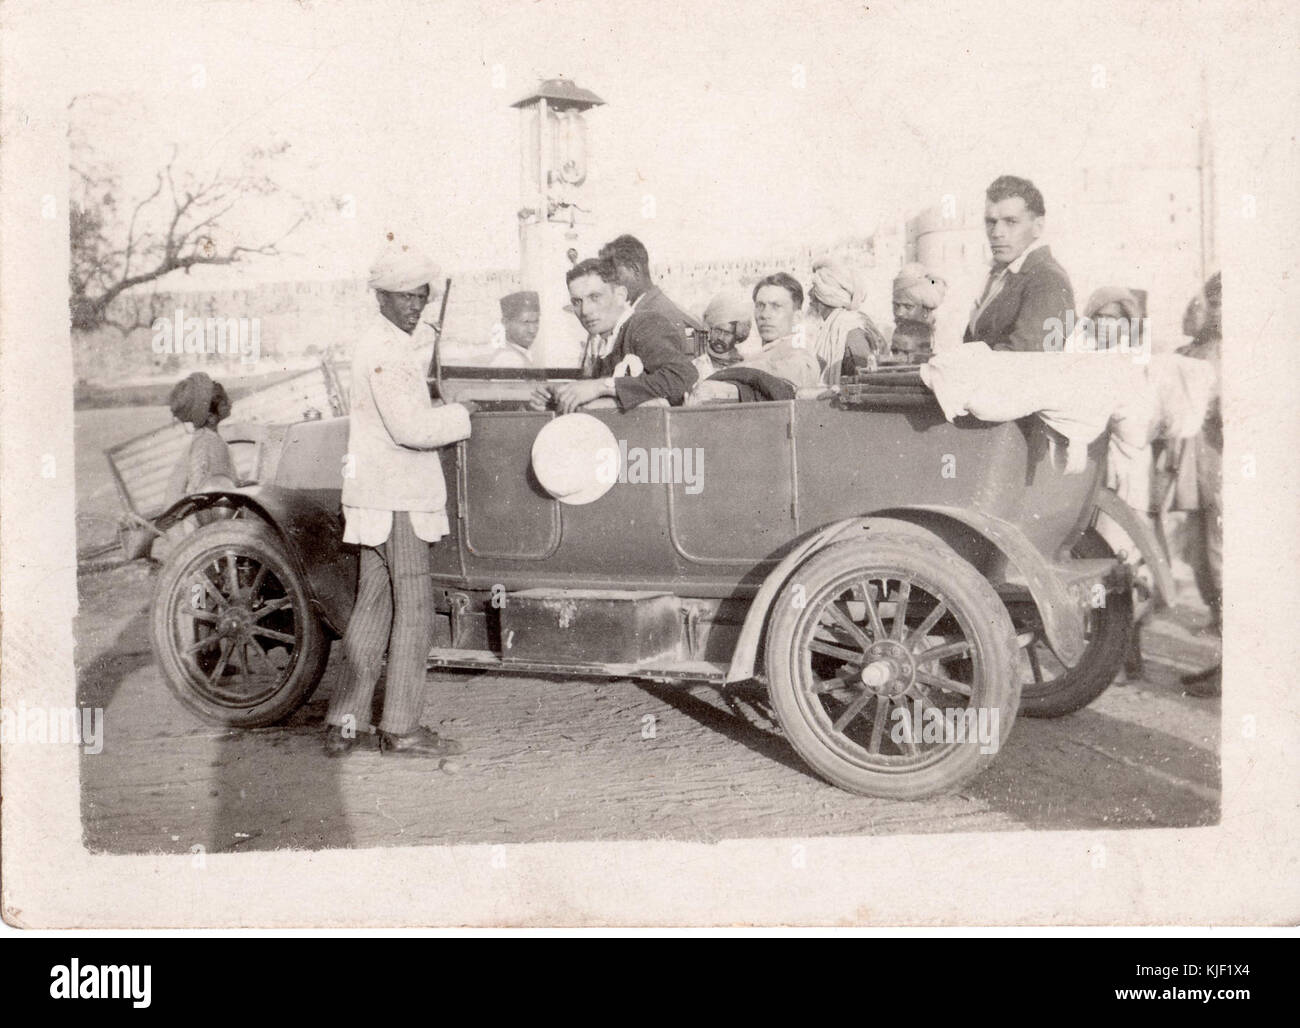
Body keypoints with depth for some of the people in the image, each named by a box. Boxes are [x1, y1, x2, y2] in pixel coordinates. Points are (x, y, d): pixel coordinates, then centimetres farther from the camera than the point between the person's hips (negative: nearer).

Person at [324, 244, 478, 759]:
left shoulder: (380, 346, 19)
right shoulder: (386, 351, -14)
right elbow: (409, 428, -23)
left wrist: (444, 415, 14)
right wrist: (461, 414, -10)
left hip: (376, 497, 10)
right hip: (398, 501, -10)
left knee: (374, 609, 12)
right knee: (413, 613, -3)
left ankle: (344, 723, 16)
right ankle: (401, 728, 5)